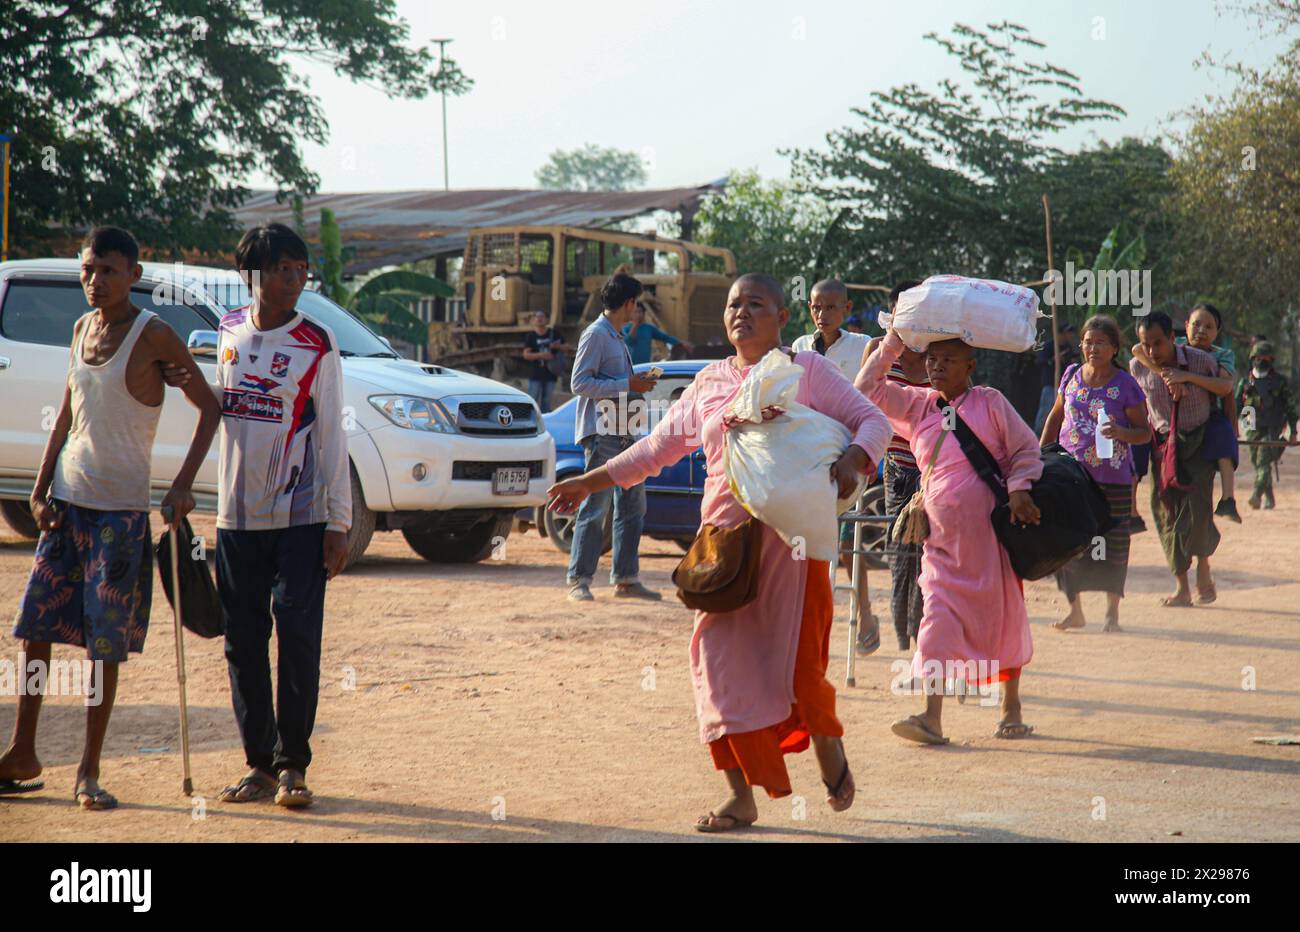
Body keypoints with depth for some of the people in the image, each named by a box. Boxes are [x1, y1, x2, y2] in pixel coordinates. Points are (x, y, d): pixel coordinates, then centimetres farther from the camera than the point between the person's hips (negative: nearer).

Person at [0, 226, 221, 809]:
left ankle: (89, 771, 5)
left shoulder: (153, 335, -9)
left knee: (104, 643, -3)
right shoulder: (82, 329, 9)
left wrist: (183, 485, -14)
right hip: (66, 499, 6)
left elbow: (209, 407, -7)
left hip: (120, 508, -6)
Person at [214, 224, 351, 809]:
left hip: (300, 518, -4)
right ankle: (259, 763, 13)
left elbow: (331, 438, -4)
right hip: (236, 517, 4)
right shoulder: (230, 331, 8)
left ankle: (292, 764, 3)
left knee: (298, 637, -8)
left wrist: (338, 524, -8)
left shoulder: (315, 345, -5)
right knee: (243, 641, 4)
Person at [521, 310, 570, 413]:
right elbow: (526, 354, -6)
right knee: (533, 401, -6)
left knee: (546, 402, 9)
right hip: (535, 375, -2)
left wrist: (558, 346, -12)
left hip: (550, 374, 2)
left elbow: (566, 349, 11)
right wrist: (541, 355, -21)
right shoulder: (531, 336, 2)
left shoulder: (554, 334, 7)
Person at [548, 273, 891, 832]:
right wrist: (592, 481, 19)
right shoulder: (709, 383, 16)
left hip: (791, 538, -4)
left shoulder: (806, 370, 4)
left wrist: (853, 460, -21)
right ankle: (742, 797, 4)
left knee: (794, 661, -9)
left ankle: (828, 746, 23)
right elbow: (660, 445, 22)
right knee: (723, 660, -3)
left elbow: (873, 420, 0)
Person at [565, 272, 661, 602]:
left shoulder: (617, 337, 19)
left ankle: (626, 579, 15)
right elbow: (580, 382, -17)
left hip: (623, 433, 10)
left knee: (633, 505, 10)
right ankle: (579, 581, -6)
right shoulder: (596, 334, -9)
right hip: (601, 433, -10)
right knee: (596, 507, -9)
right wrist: (628, 385, -18)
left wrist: (637, 385, 12)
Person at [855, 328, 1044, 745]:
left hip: (991, 530, -2)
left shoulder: (989, 402, 1)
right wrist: (892, 344, 4)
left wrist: (1018, 488, -12)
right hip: (942, 535, 3)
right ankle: (932, 717, -13)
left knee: (1005, 616, 7)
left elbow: (1026, 449, 3)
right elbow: (867, 390, 7)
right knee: (939, 621, -7)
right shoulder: (917, 405, 11)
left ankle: (1011, 708, 19)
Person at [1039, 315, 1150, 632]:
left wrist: (1121, 433, -22)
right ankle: (1075, 610, 15)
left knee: (1111, 545, 2)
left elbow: (1144, 432, -2)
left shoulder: (1125, 385, -5)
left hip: (1112, 478, -3)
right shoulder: (1071, 376, 6)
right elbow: (1056, 417, 19)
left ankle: (1112, 611, 16)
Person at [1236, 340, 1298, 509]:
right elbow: (1236, 407, 12)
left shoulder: (1279, 381, 2)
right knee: (1257, 464, 9)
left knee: (1263, 462, -19)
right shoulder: (1245, 382, 9)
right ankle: (1268, 498, 23)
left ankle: (1256, 495, -27)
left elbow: (1290, 407, 5)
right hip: (1253, 431, 4)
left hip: (1272, 430, -4)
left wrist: (1293, 432, 2)